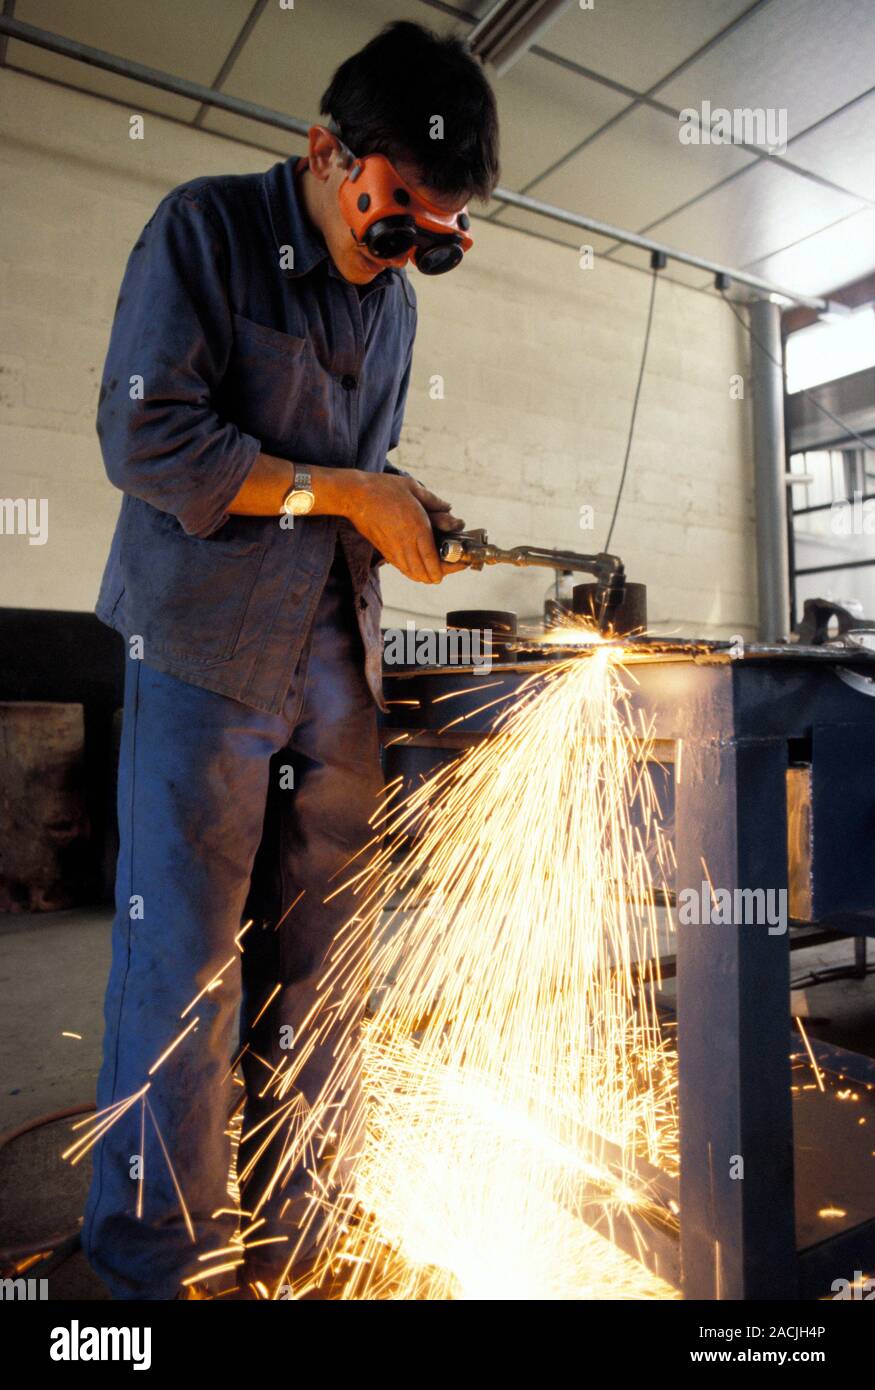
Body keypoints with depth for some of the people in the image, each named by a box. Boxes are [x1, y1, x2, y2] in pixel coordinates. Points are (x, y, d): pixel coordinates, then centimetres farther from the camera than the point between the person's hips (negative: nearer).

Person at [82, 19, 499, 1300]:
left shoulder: (393, 298, 18)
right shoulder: (207, 229, 1)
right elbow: (145, 438, -10)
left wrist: (403, 516, 3)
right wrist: (344, 492, -11)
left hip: (335, 657, 6)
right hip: (205, 649, -5)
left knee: (309, 963, 8)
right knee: (183, 964, -3)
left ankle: (278, 1243, 24)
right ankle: (150, 1264, 16)